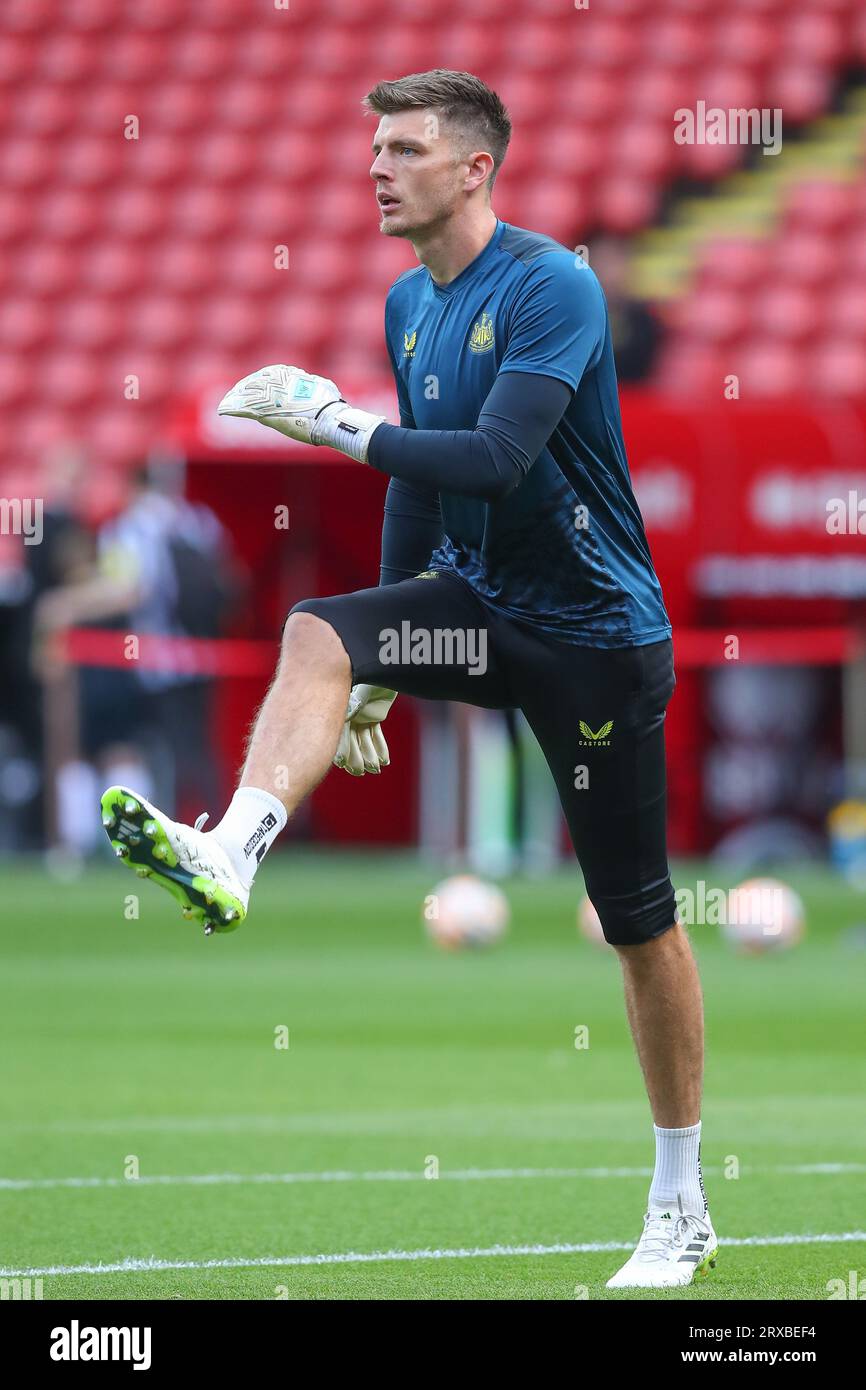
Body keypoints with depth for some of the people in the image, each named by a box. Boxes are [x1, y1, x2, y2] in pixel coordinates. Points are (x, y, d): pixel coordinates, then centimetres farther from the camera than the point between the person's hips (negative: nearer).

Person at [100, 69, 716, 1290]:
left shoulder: (551, 288, -17)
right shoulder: (410, 305, 7)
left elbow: (497, 456, -30)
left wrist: (346, 427, -35)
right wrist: (384, 672, 20)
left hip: (597, 629, -6)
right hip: (479, 602, 7)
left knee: (642, 923, 1)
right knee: (319, 633, -24)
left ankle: (682, 1213, 12)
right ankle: (228, 857, -46)